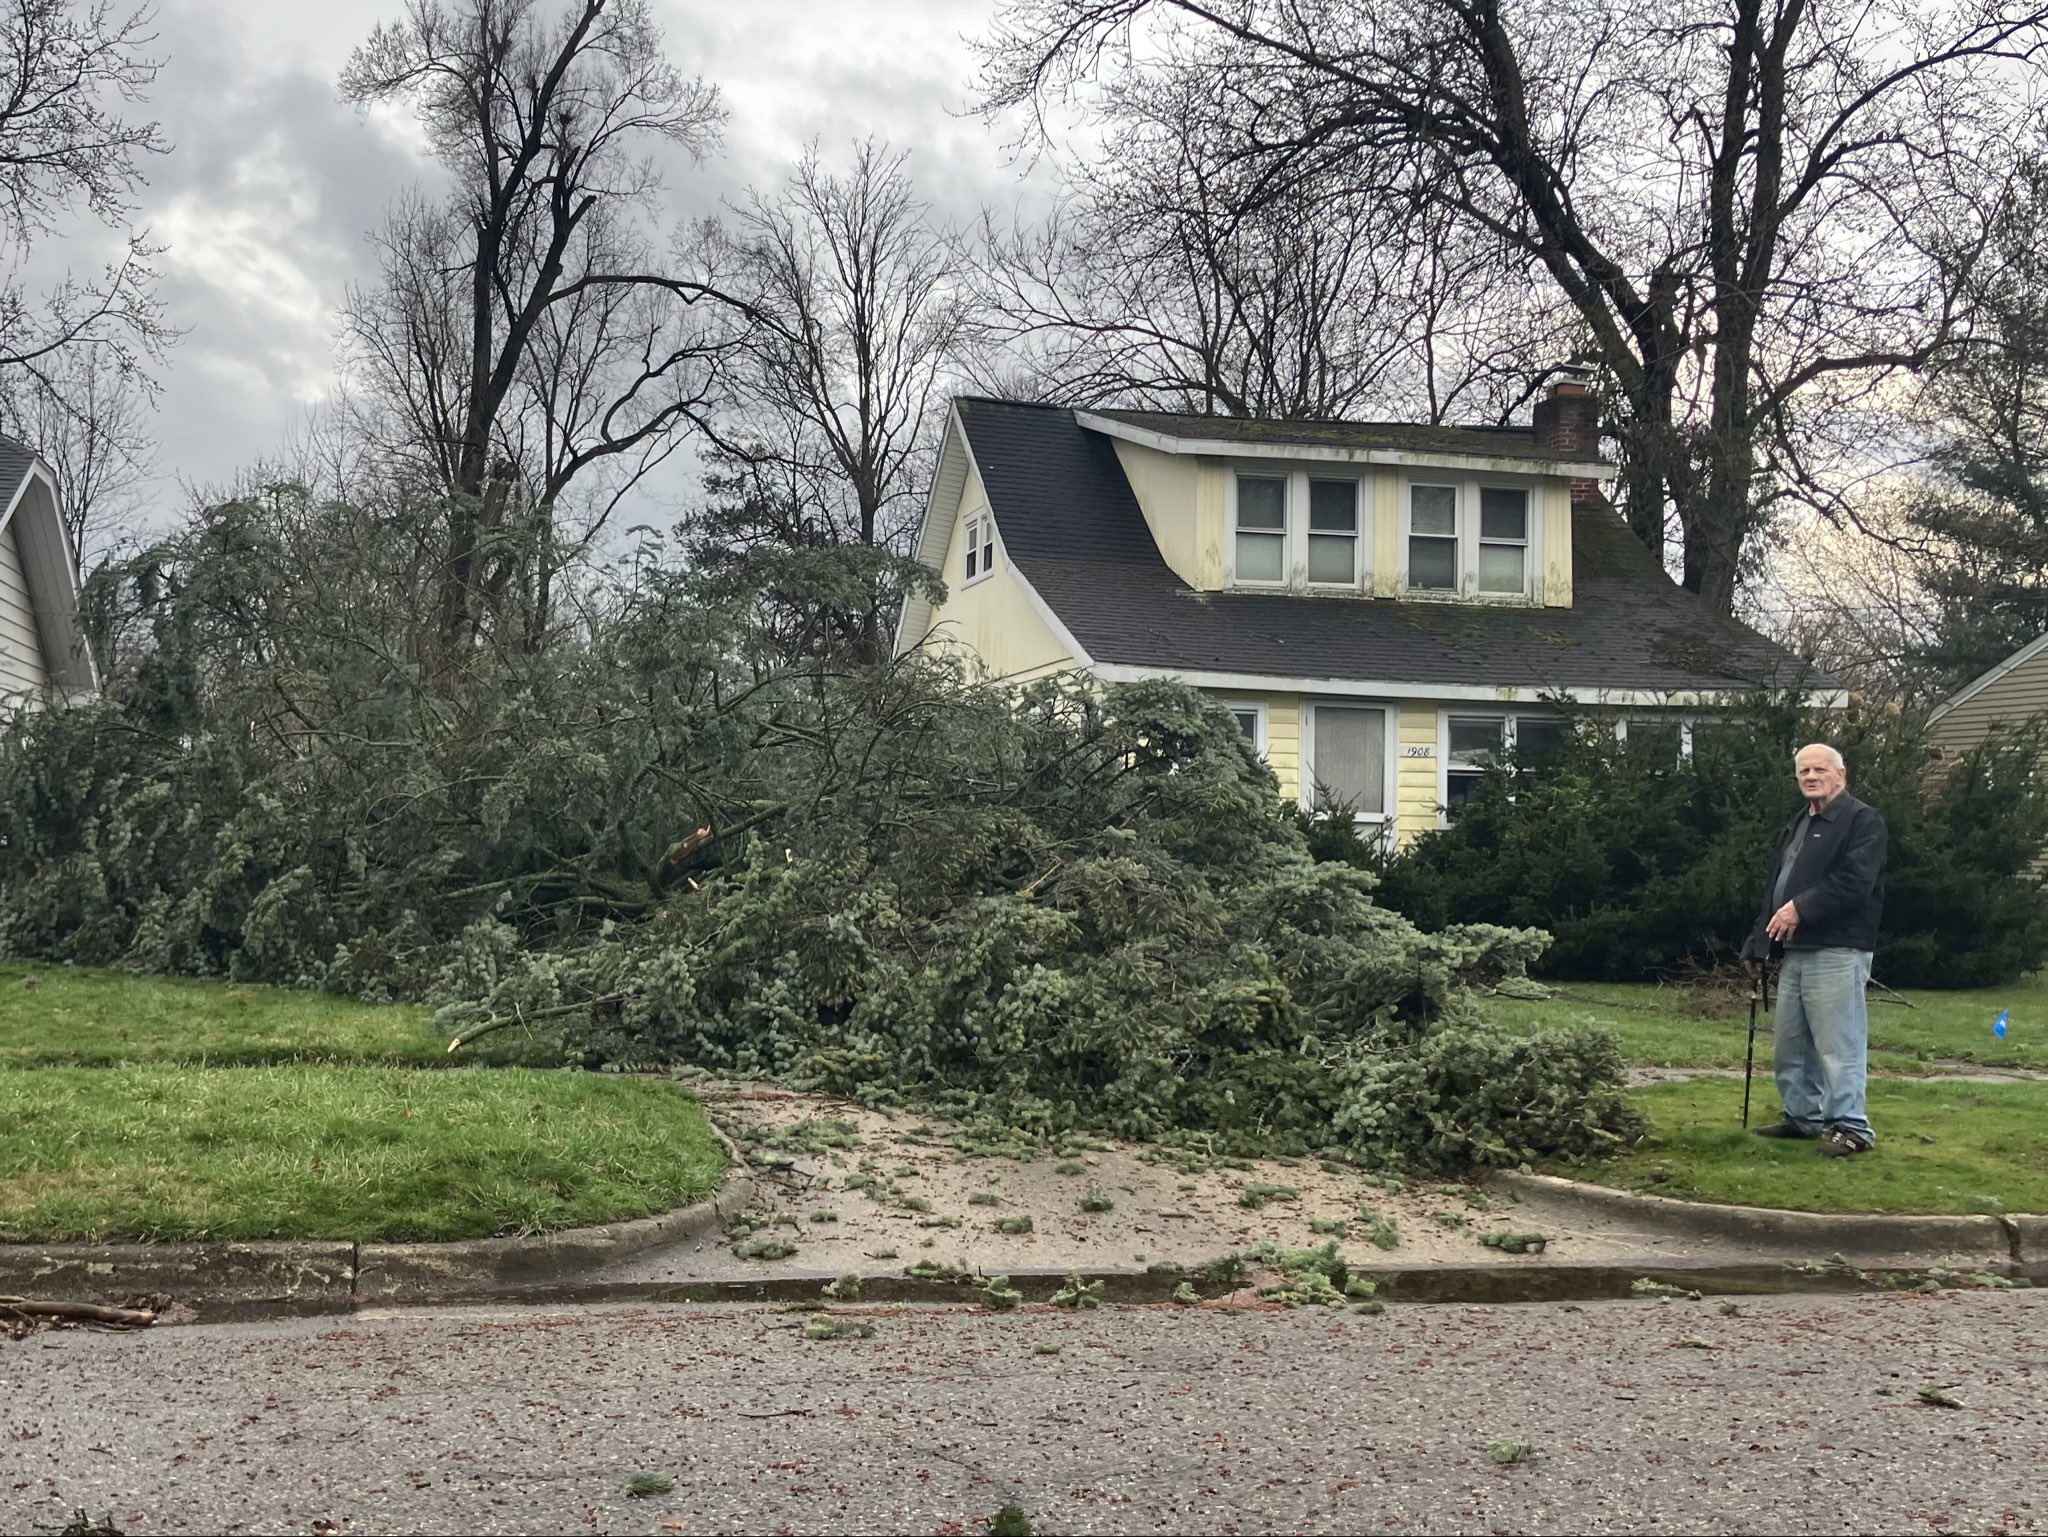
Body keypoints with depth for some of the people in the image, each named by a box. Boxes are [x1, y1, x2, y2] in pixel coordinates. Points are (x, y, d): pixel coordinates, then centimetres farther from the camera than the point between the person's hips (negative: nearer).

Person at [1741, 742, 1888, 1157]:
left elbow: (1854, 882, -19)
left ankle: (1851, 1127, -3)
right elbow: (1773, 888, 23)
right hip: (1795, 952, 9)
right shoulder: (1793, 828, 22)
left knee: (1837, 1044, -8)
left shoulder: (1863, 821, -6)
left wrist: (1800, 908, -20)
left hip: (1837, 952, -9)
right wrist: (1758, 944, 17)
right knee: (1789, 1044, 14)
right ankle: (1805, 1116, 25)